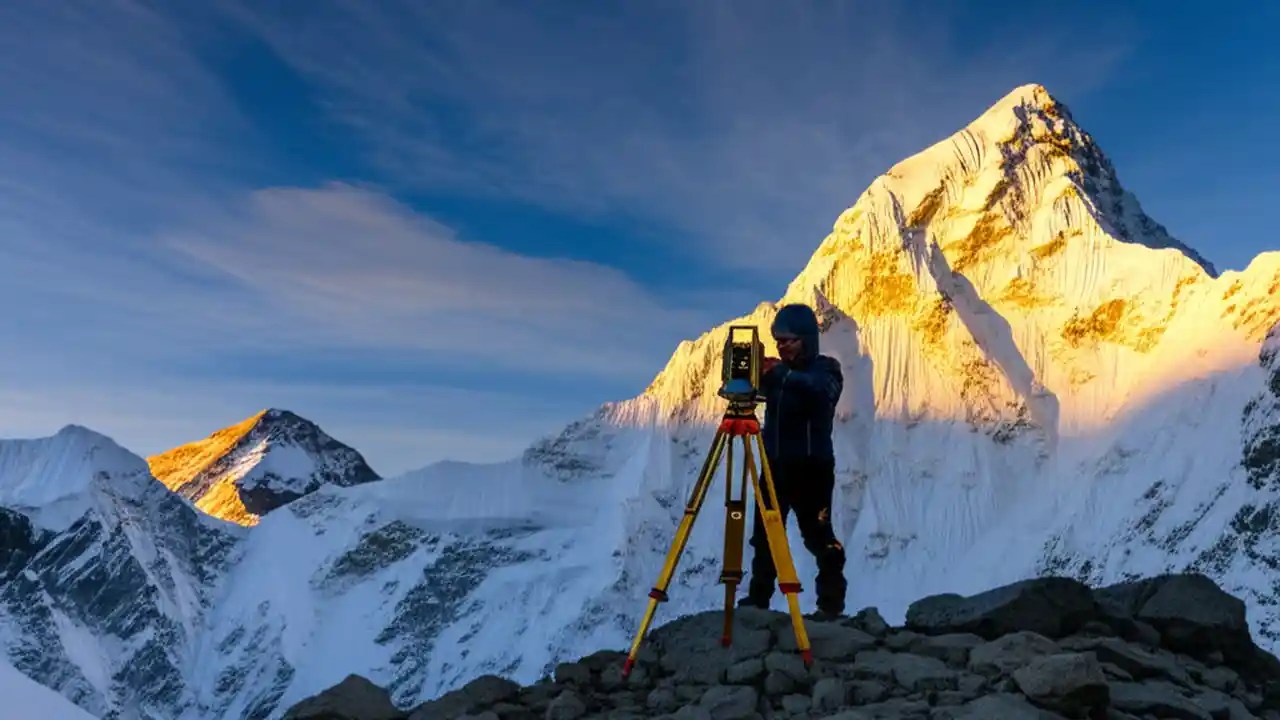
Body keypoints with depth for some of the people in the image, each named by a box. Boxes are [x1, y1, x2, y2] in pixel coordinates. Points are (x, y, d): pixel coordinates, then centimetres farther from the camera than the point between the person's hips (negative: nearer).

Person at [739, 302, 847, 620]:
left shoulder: (825, 368, -6)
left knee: (818, 536, -3)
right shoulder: (776, 371, 11)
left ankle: (831, 603, 8)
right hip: (775, 465, 6)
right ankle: (758, 599, 15)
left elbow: (823, 389, -27)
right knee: (764, 535, 7)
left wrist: (783, 373, -40)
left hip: (813, 467, -5)